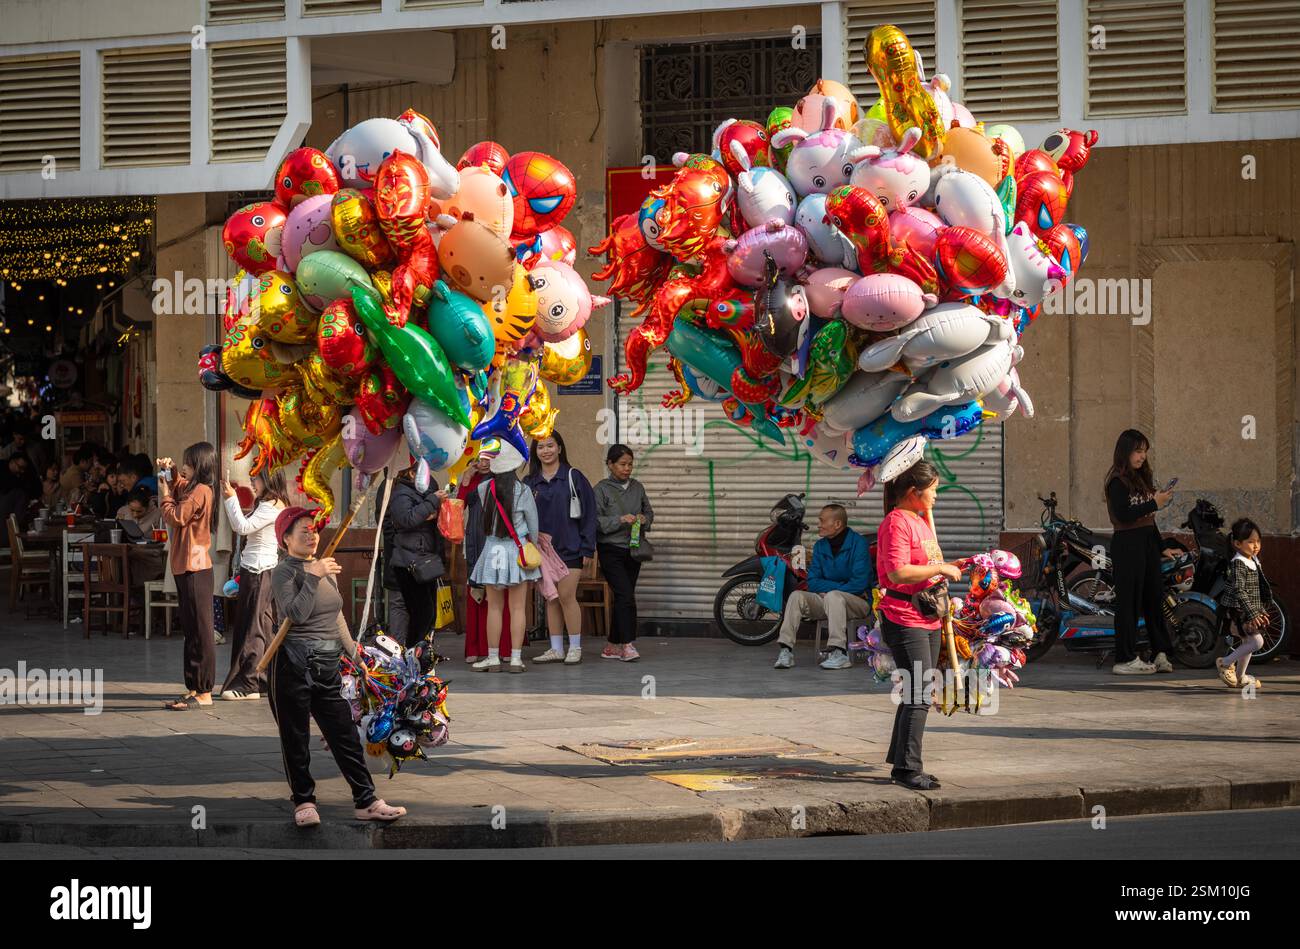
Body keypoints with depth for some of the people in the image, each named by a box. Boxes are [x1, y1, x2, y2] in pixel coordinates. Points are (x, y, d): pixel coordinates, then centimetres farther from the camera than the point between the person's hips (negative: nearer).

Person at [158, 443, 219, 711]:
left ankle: (204, 692, -7)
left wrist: (165, 495, -1)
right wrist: (170, 472, 17)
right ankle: (194, 688, 18)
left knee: (200, 631, -8)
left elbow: (176, 517, -16)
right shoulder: (192, 488, 16)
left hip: (195, 569, -10)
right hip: (186, 567, 10)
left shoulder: (200, 491, -14)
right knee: (191, 631, 13)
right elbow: (178, 486, 37)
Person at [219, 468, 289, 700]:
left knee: (252, 628, -7)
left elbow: (243, 527, -22)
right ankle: (264, 680, 17)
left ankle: (247, 684, -6)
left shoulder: (272, 506, -15)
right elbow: (240, 527, 18)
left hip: (259, 571, -10)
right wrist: (229, 500, 11)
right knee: (263, 627, 12)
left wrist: (232, 499, -15)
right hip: (255, 570, 10)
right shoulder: (268, 505, 17)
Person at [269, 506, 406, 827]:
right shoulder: (284, 571, -8)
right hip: (293, 664, -7)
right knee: (295, 738, 3)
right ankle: (304, 802, 13)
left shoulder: (325, 568, 15)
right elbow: (295, 614, -23)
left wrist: (353, 652, 23)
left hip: (327, 666, 7)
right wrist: (313, 577, -25)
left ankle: (366, 802, 7)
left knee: (345, 734, 5)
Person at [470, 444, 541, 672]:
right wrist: (533, 546, 18)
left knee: (494, 607, 7)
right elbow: (533, 525, 1)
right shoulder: (523, 492, -9)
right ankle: (515, 658, 2)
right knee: (517, 608, 2)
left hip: (492, 549, 1)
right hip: (517, 549, -1)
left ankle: (493, 658, 8)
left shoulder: (484, 489, -5)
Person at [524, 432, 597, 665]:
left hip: (569, 547, -4)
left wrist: (587, 548, -6)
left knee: (566, 596, -8)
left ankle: (575, 648, 1)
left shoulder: (573, 477, -1)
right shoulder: (529, 483, 9)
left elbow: (588, 512, -2)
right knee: (550, 599, 7)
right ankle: (556, 649, 12)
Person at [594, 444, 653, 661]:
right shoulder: (602, 489, -6)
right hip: (611, 551, -6)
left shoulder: (637, 487, 10)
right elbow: (595, 520, -11)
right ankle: (628, 644, -15)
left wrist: (645, 519, -4)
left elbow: (649, 511, 19)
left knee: (623, 598, 9)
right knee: (626, 596, -16)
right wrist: (620, 520, -22)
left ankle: (612, 646, 17)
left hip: (633, 550, 6)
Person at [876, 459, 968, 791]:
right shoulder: (896, 523, -14)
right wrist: (940, 569, -18)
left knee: (917, 694, 14)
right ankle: (907, 767, -6)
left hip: (928, 620, 10)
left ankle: (901, 761, 22)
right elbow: (898, 572, -24)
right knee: (918, 695, -11)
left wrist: (949, 568, 15)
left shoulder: (921, 521, 18)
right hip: (904, 619, -10)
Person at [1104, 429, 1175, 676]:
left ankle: (1161, 653, 12)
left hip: (1147, 542, 8)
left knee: (1153, 597, 8)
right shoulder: (1118, 481, -10)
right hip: (1127, 544, -8)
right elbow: (1123, 514, -20)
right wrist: (1154, 503, -20)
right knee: (1129, 600, -5)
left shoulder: (1143, 478, 15)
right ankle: (1125, 659, -2)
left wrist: (1160, 546, 18)